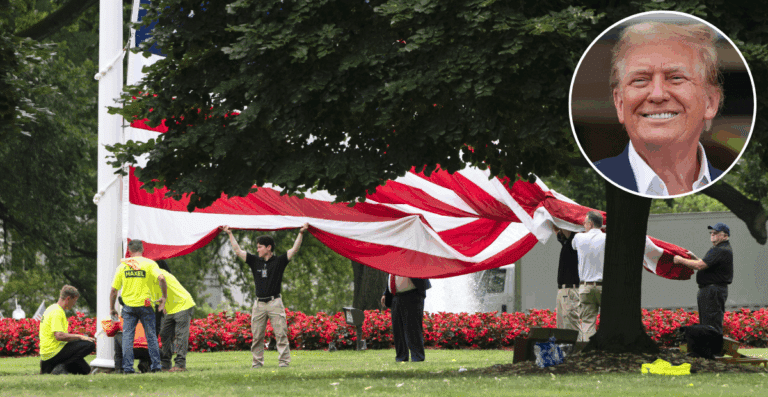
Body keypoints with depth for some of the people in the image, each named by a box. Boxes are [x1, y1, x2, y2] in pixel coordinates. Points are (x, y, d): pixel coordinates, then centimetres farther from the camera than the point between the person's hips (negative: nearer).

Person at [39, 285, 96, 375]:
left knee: (86, 370, 15)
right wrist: (80, 337, -17)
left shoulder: (52, 309, 18)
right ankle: (61, 367, -17)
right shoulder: (57, 312, -15)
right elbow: (59, 336, -24)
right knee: (90, 345, -17)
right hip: (54, 353, -10)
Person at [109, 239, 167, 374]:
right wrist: (164, 297, -6)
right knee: (151, 336, 8)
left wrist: (112, 309, 15)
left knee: (127, 337, 3)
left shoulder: (122, 266, 5)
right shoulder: (149, 263, 0)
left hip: (128, 305, 1)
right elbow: (161, 278, -17)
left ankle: (127, 367, -2)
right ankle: (156, 366, 9)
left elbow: (114, 290, 5)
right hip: (145, 304, -1)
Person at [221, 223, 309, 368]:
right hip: (259, 304, 4)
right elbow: (238, 251, 12)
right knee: (257, 336, 4)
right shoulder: (255, 261, 10)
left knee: (281, 334, -6)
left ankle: (284, 362, -5)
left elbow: (294, 250, -4)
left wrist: (301, 233, -13)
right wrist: (230, 234, 10)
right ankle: (257, 363, 9)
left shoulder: (279, 261, 2)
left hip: (275, 303, -3)